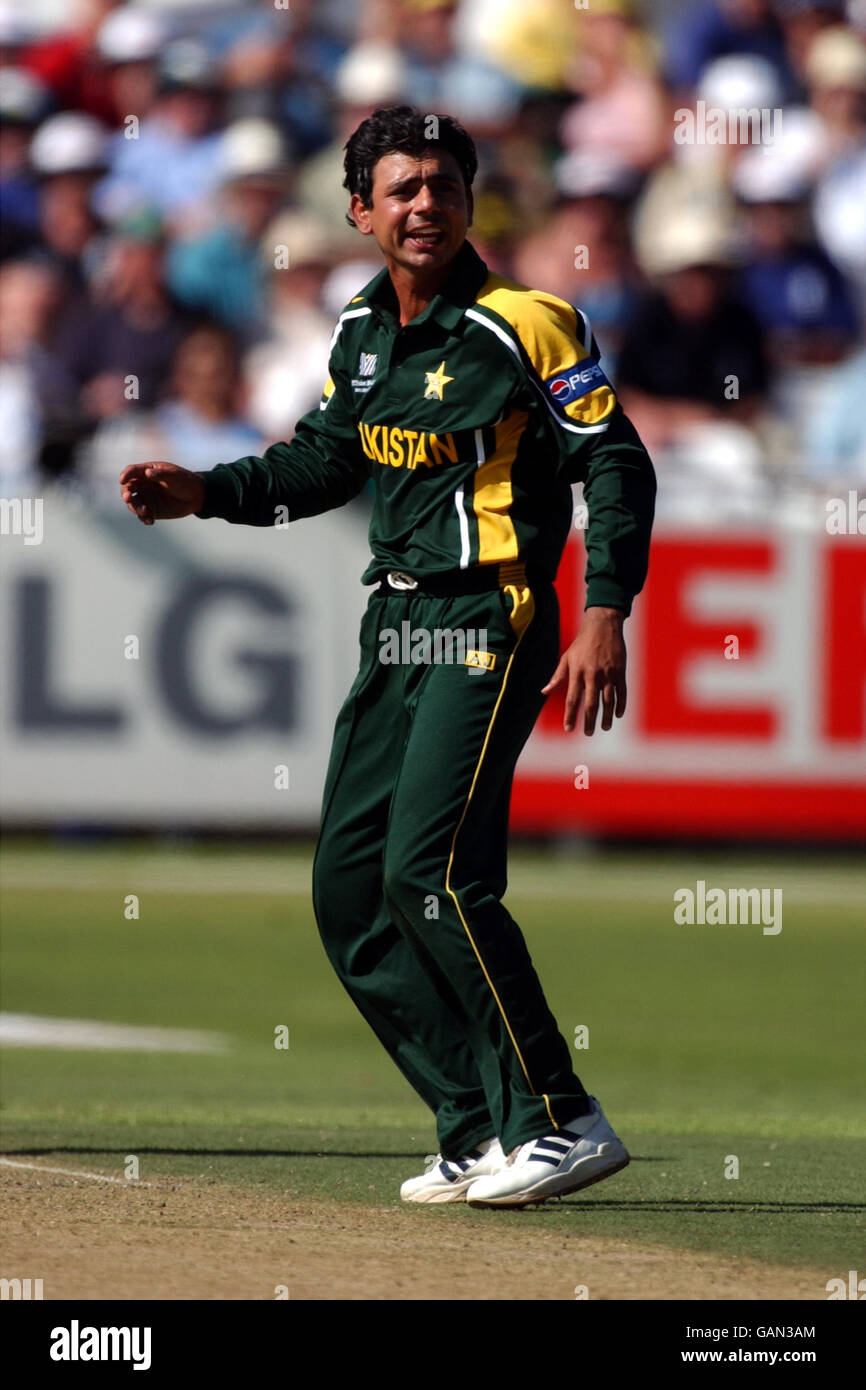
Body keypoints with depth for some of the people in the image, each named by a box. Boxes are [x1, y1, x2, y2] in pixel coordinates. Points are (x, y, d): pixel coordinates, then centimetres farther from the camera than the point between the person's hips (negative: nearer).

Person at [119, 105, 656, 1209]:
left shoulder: (525, 327, -11)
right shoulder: (363, 331, 11)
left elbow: (617, 466, -11)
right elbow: (326, 460, 24)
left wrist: (604, 617, -20)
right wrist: (204, 492, 9)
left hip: (490, 627, -8)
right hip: (395, 628, 8)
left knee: (431, 873, -20)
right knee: (348, 890, 5)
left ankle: (560, 1122, -13)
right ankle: (482, 1135, 10)